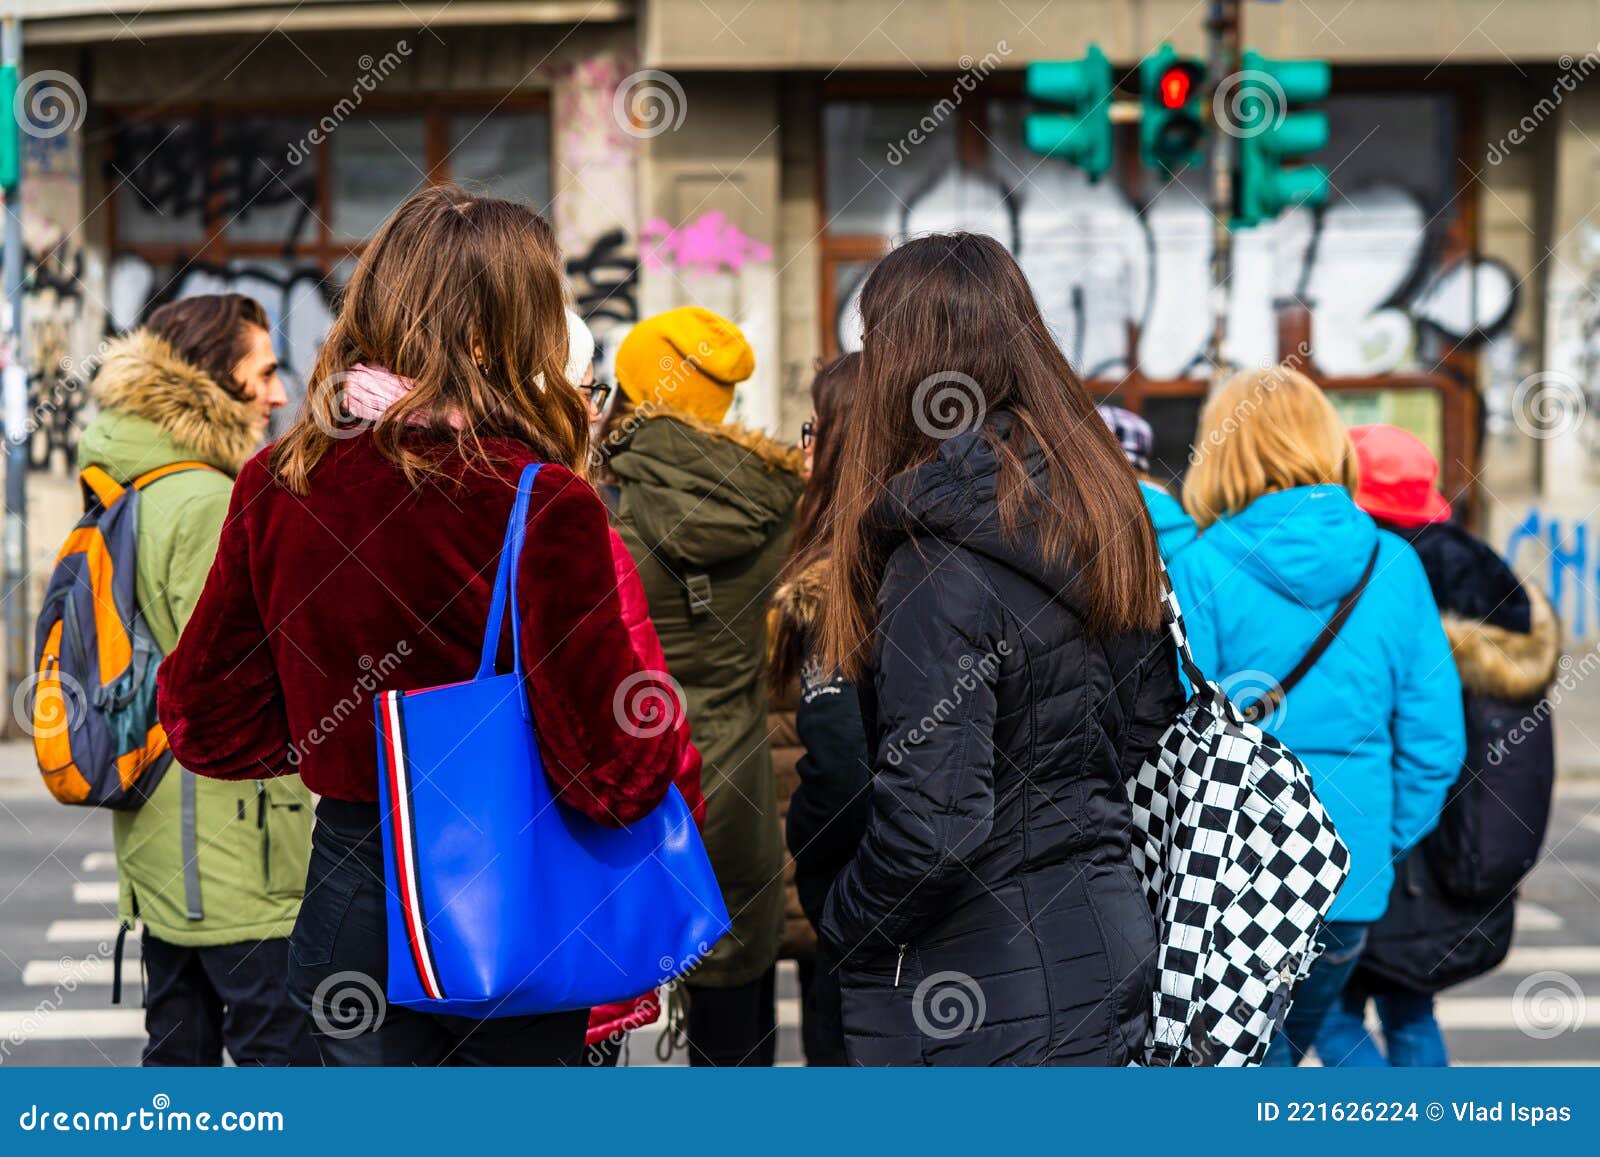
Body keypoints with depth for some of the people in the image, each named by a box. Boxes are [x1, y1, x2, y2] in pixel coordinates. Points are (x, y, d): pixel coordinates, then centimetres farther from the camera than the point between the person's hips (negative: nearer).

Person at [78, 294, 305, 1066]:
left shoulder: (128, 496, 14)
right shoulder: (209, 503, -15)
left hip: (156, 835, 10)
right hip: (234, 848, -10)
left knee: (179, 1046, 13)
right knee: (284, 1047, -7)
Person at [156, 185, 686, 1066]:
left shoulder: (275, 486, -2)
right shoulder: (540, 503, -17)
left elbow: (209, 723, 6)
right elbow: (611, 771, -17)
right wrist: (665, 738, 4)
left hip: (347, 897, 4)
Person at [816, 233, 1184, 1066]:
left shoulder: (941, 563, -20)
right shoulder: (1102, 513, 6)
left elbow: (934, 816, -25)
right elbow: (1151, 724, 15)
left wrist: (843, 922, -8)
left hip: (984, 1011, -8)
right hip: (1108, 959, 8)